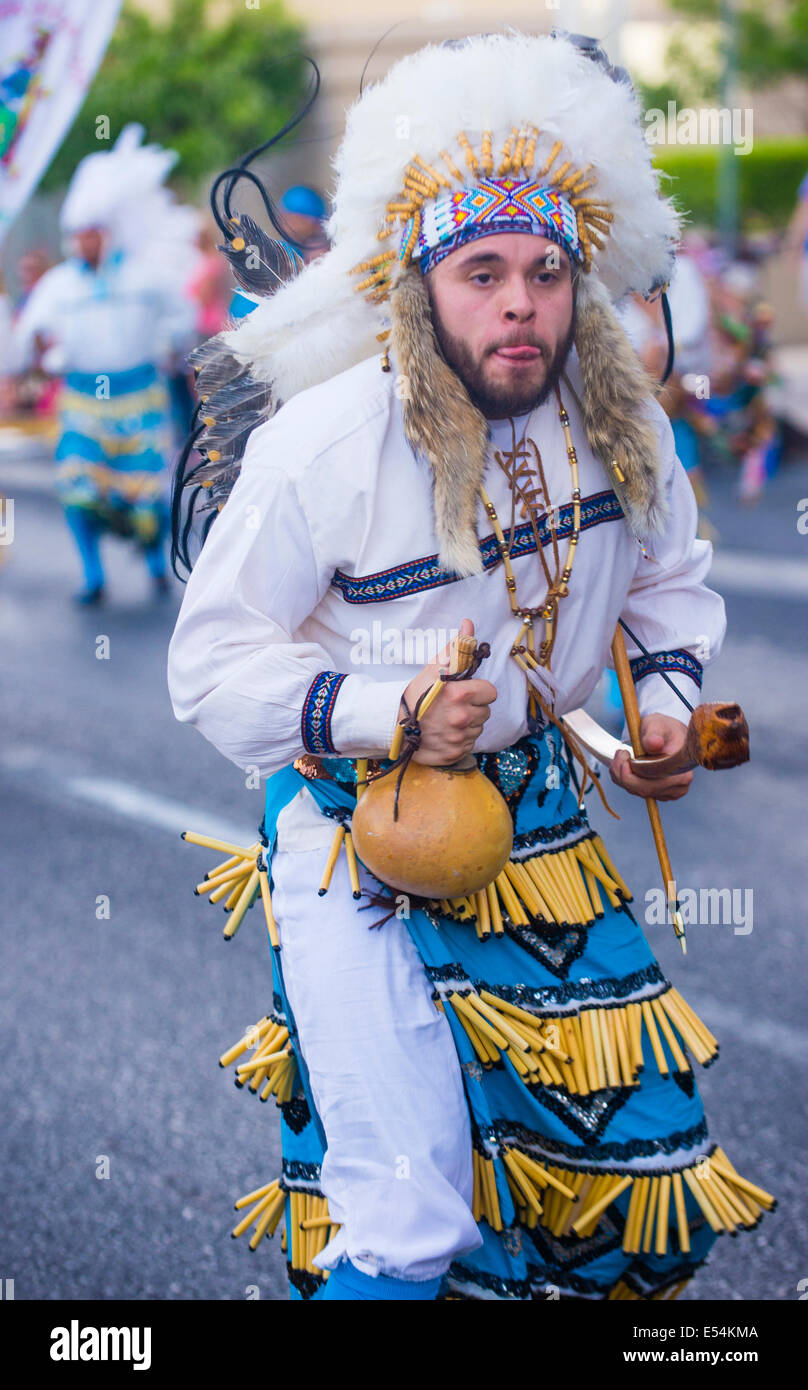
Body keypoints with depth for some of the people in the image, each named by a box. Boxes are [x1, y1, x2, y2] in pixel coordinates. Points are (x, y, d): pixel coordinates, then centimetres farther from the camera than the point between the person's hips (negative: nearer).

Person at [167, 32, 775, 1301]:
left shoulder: (619, 422, -5)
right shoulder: (324, 445, -20)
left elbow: (672, 577, 15)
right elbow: (214, 665, -13)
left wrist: (668, 699, -1)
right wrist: (386, 715, -24)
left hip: (538, 810, 5)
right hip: (360, 832, -5)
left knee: (633, 1129, 10)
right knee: (408, 1216, -11)